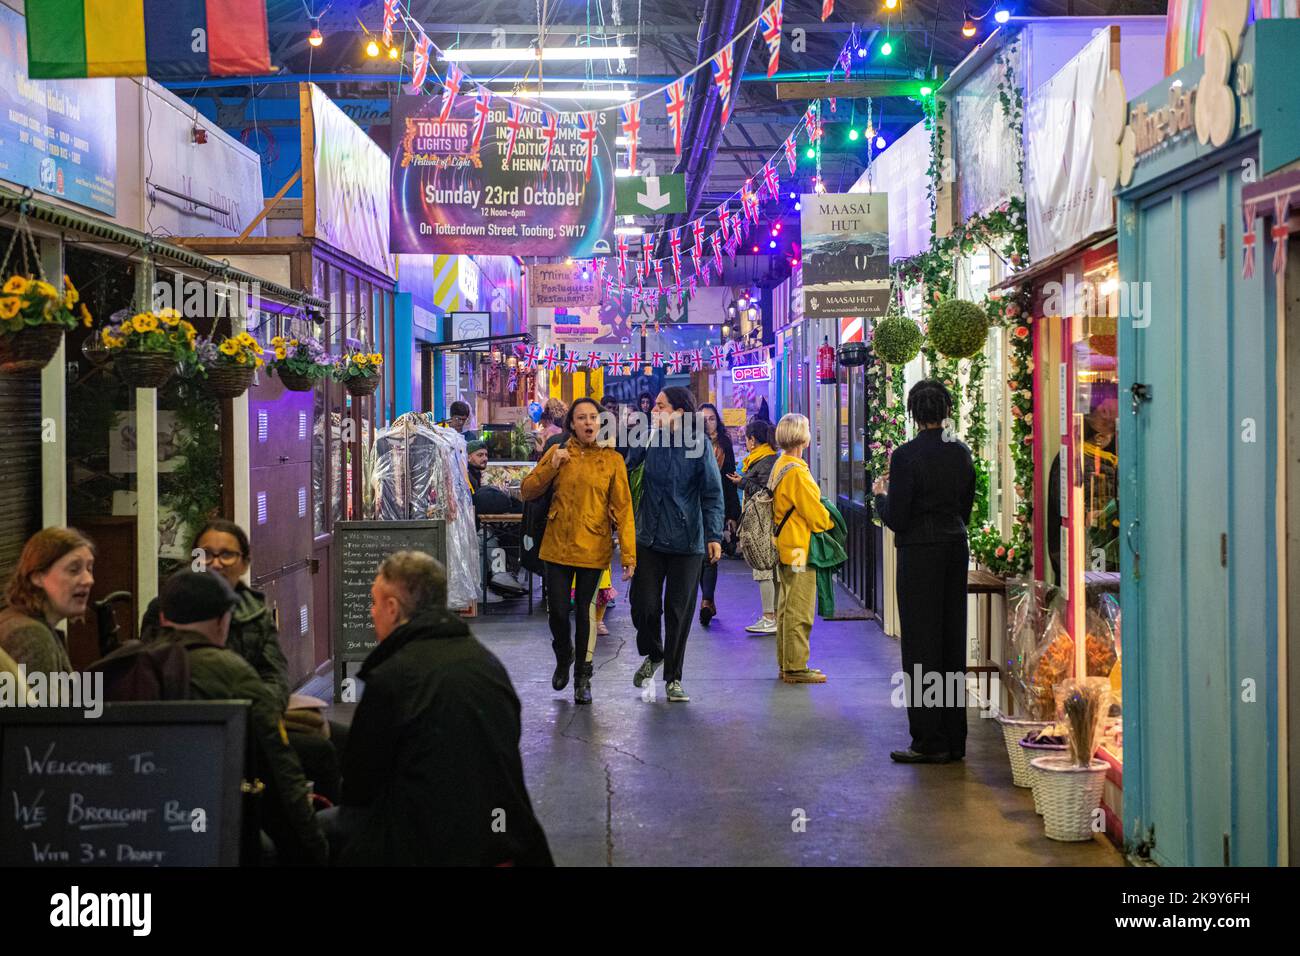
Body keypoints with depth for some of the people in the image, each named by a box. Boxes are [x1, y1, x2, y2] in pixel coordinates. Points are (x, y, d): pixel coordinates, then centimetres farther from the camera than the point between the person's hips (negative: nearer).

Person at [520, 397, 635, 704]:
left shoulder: (612, 459, -2)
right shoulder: (558, 453, 4)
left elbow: (623, 508, -5)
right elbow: (527, 492, 5)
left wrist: (629, 554, -11)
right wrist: (551, 466, -11)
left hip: (593, 549, -1)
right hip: (558, 546, 1)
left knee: (585, 612, 5)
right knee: (558, 611, 1)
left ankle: (582, 677, 22)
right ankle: (564, 656, 32)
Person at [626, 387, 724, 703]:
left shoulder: (698, 443, -5)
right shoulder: (650, 439, 4)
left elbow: (712, 493, -6)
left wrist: (714, 535, -12)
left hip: (686, 541, -2)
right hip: (649, 537, 2)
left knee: (679, 610, 4)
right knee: (644, 605, 1)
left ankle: (673, 677, 18)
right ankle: (653, 655, 31)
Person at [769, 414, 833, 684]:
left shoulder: (779, 466, 11)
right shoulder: (797, 472, -20)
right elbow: (816, 515, -17)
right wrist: (832, 522, 1)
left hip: (785, 548, 10)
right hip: (799, 550, -10)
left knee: (786, 608, 15)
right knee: (799, 611, -5)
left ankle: (786, 664, 23)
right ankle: (796, 668, -2)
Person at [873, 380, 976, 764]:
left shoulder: (906, 455, -14)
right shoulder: (961, 452, 5)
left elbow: (897, 519, -13)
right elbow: (965, 508, 13)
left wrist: (881, 495, 5)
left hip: (920, 552, -6)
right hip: (956, 547, 6)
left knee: (921, 645, 0)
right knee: (953, 641, 11)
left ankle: (930, 742, 2)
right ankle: (954, 739, 17)